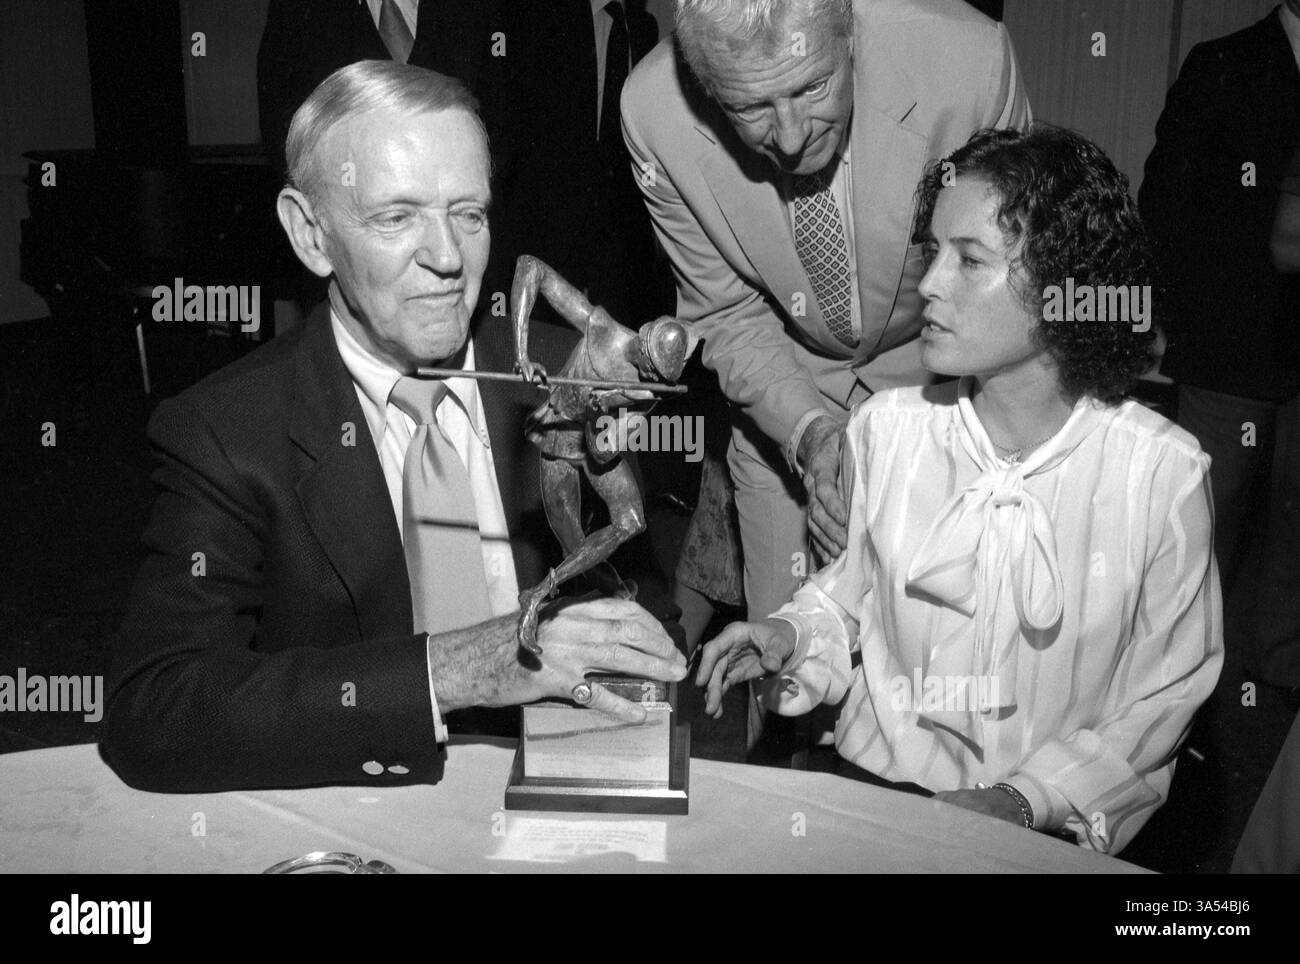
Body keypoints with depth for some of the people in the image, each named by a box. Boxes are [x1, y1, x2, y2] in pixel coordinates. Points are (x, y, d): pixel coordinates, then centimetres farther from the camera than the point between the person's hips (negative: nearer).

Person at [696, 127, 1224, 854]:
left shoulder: (1163, 472, -12)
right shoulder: (886, 427, -4)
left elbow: (1167, 692, -4)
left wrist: (1026, 801, -12)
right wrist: (795, 635, -8)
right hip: (876, 774, 2)